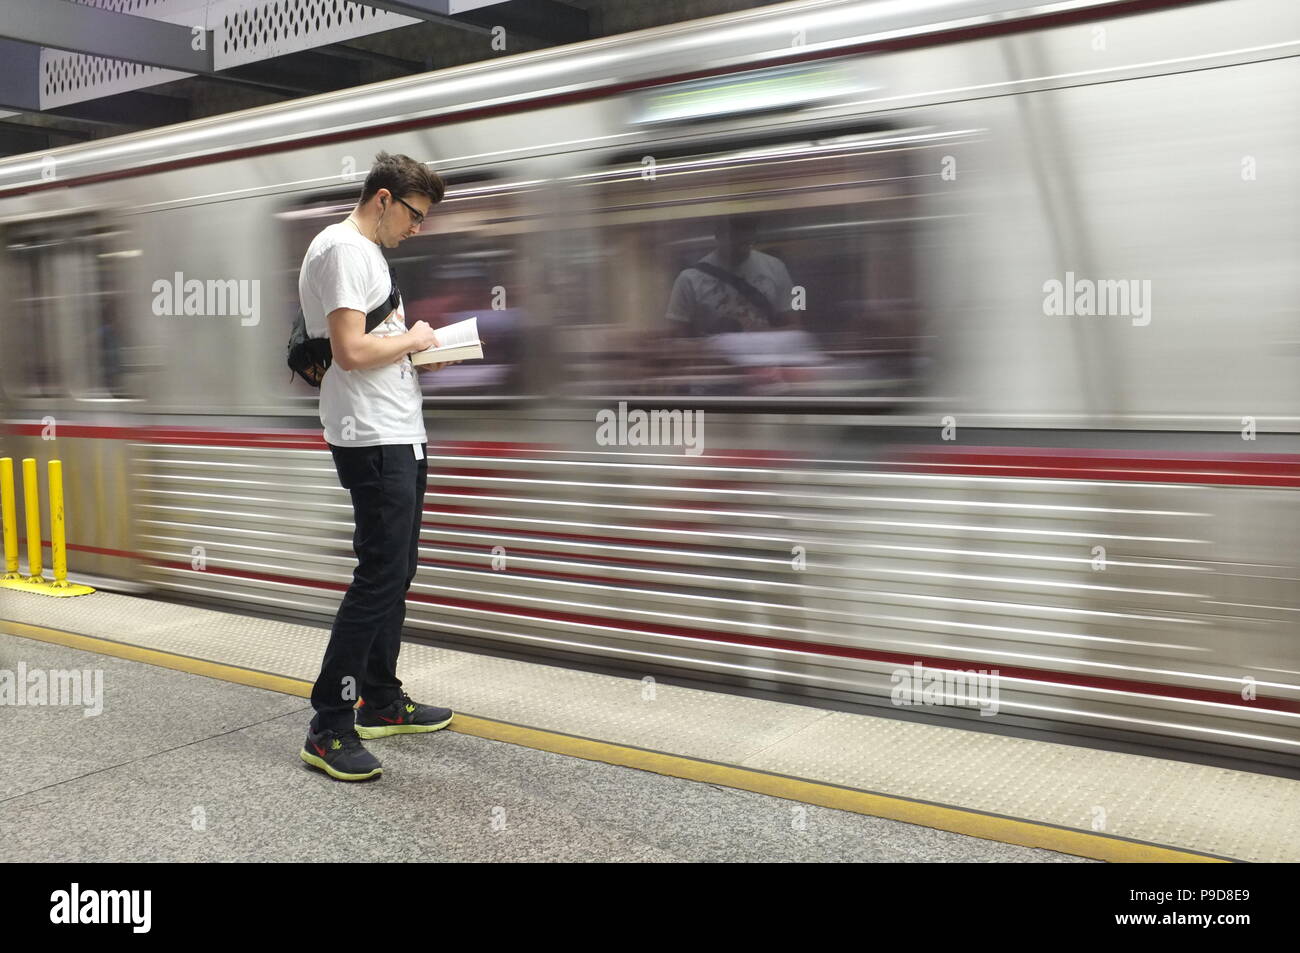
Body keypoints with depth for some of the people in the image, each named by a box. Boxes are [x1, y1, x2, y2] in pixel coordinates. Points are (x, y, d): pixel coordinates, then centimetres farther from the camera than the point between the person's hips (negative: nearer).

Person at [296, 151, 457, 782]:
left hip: (400, 435, 11)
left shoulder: (367, 252, 21)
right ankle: (329, 729, -5)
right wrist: (412, 339, -7)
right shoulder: (343, 249, -12)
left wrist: (419, 353, 11)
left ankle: (381, 702, 26)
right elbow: (351, 351, -22)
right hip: (373, 439, -11)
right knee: (380, 576, -11)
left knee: (393, 572, 15)